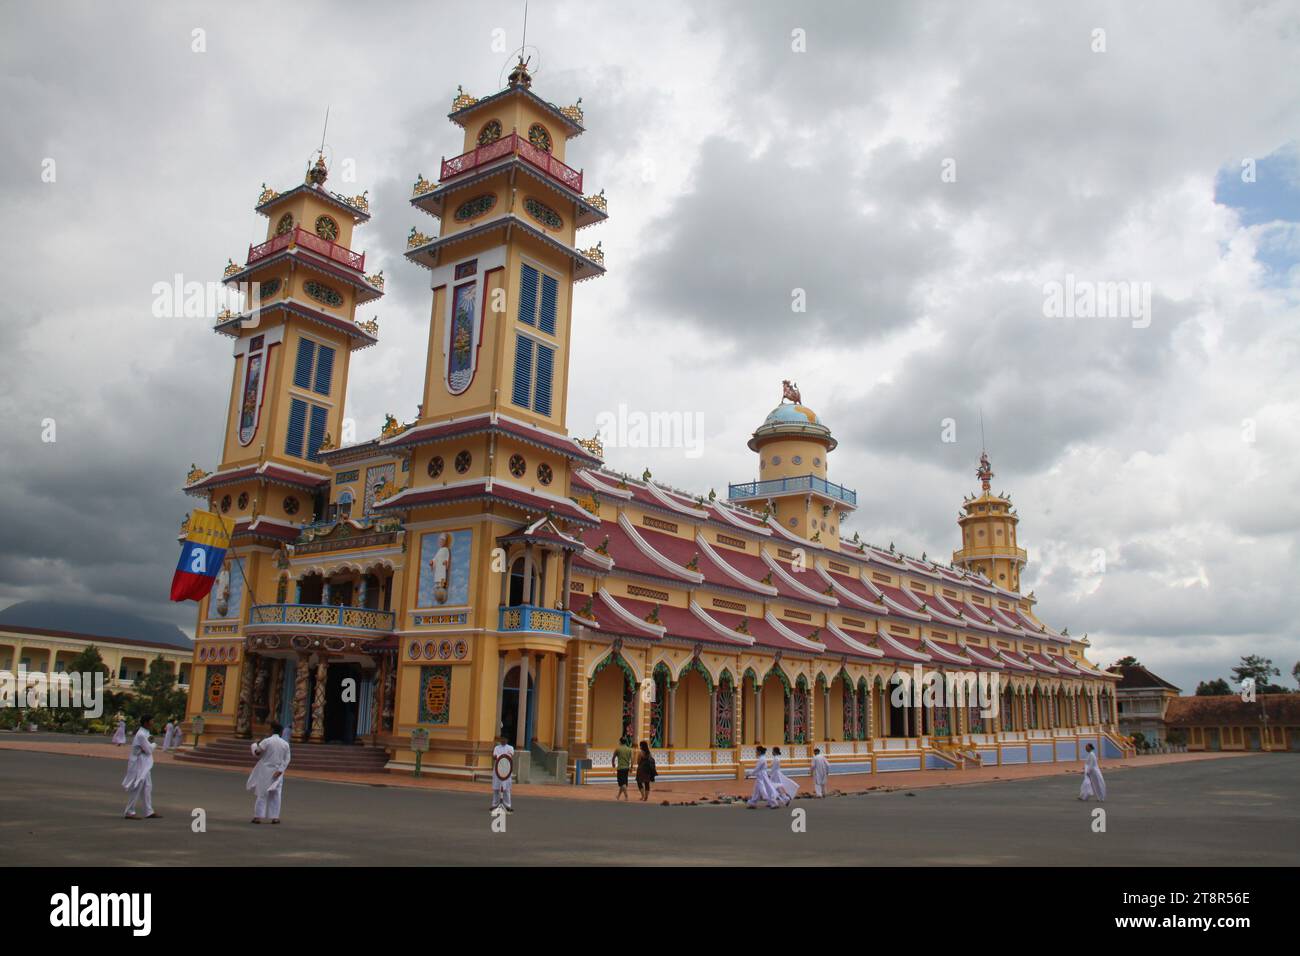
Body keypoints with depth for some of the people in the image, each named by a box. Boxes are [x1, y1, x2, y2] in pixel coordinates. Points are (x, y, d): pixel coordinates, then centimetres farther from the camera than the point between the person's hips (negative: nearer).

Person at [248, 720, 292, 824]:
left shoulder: (267, 741, -12)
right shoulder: (285, 743, 1)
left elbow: (256, 753, -7)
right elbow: (286, 760, -3)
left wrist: (255, 745, 12)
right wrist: (280, 770, -7)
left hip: (265, 772, -3)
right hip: (277, 773, 3)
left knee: (262, 794, 6)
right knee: (276, 795, 9)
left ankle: (258, 816, 6)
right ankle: (275, 817, 7)